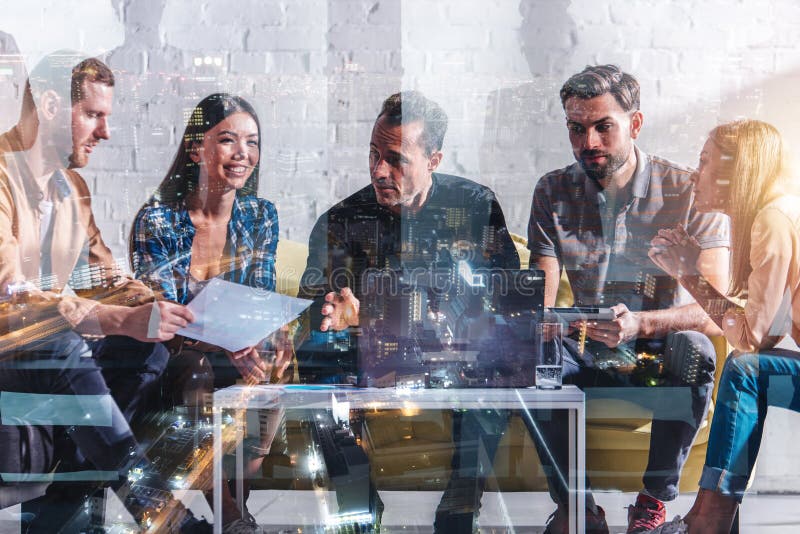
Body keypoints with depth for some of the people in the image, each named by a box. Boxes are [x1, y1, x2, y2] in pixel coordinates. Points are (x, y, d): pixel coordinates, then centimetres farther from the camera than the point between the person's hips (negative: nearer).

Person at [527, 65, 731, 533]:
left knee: (695, 352, -34)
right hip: (586, 354, 2)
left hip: (660, 354, -2)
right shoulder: (553, 192, 0)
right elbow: (541, 299, -6)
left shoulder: (690, 192, -9)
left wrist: (639, 323, -39)